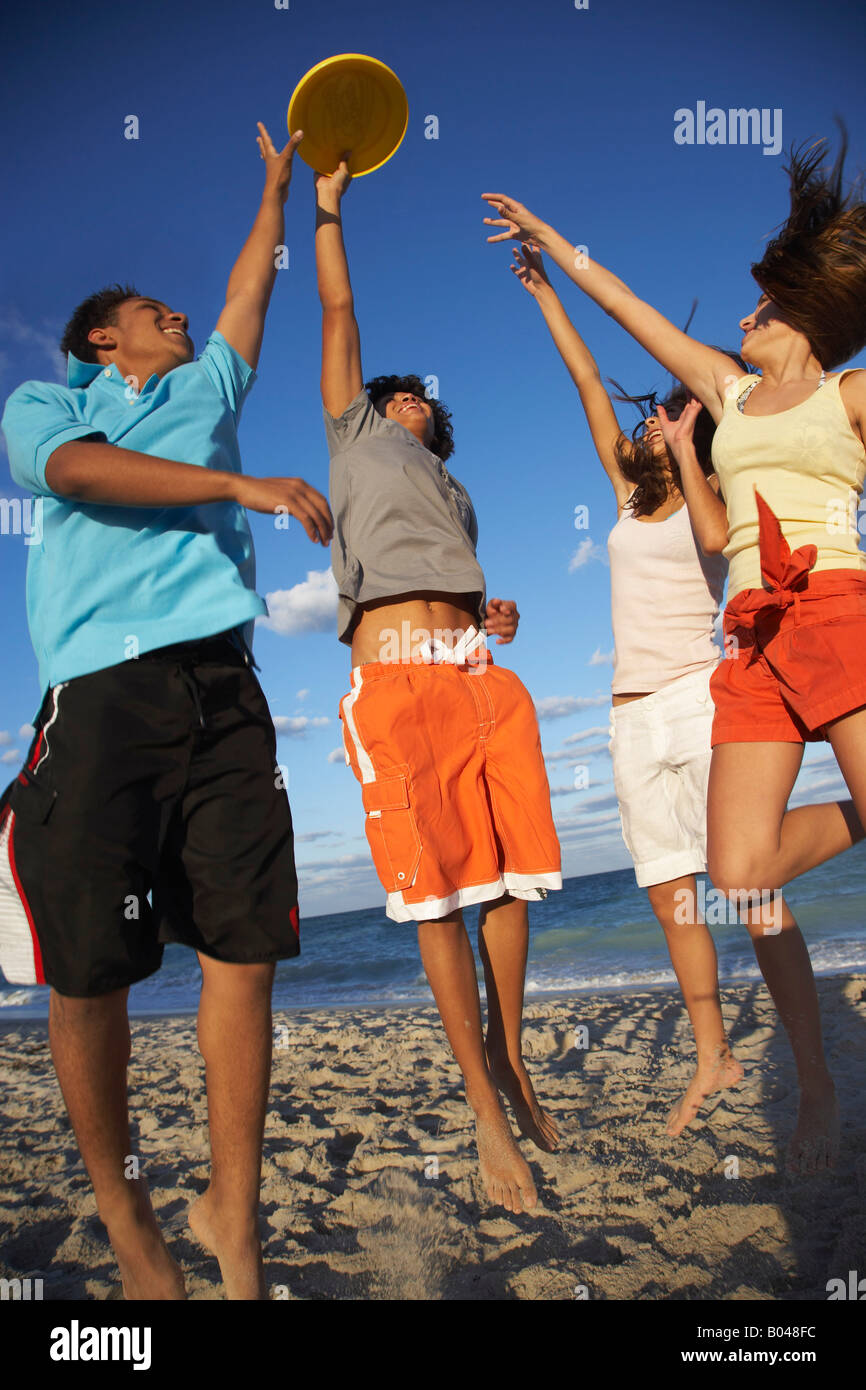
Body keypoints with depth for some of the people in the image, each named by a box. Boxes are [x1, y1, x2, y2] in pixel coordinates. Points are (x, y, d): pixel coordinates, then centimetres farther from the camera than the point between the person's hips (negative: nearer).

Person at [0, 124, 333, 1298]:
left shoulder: (206, 393, 30)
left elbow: (250, 291, 40)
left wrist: (279, 188, 50)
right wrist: (245, 484, -12)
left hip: (221, 685, 4)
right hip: (102, 692, -3)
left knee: (244, 944, -5)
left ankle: (234, 1217, 8)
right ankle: (123, 1215, 16)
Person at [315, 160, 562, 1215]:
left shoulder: (454, 494, 34)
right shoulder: (354, 436, 23)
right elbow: (338, 313, 21)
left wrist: (495, 616, 8)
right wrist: (327, 208, 24)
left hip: (482, 673, 5)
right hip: (397, 675, -5)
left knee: (507, 875, 0)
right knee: (435, 894, -7)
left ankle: (508, 1057, 17)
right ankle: (487, 1109, 0)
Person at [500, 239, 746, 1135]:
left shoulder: (716, 496, 5)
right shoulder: (630, 496, 18)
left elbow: (718, 537, -20)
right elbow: (588, 382, 20)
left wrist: (686, 438, -11)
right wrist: (544, 292, 24)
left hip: (699, 698, -5)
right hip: (634, 717, 6)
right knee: (669, 898, 5)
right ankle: (713, 1057, 16)